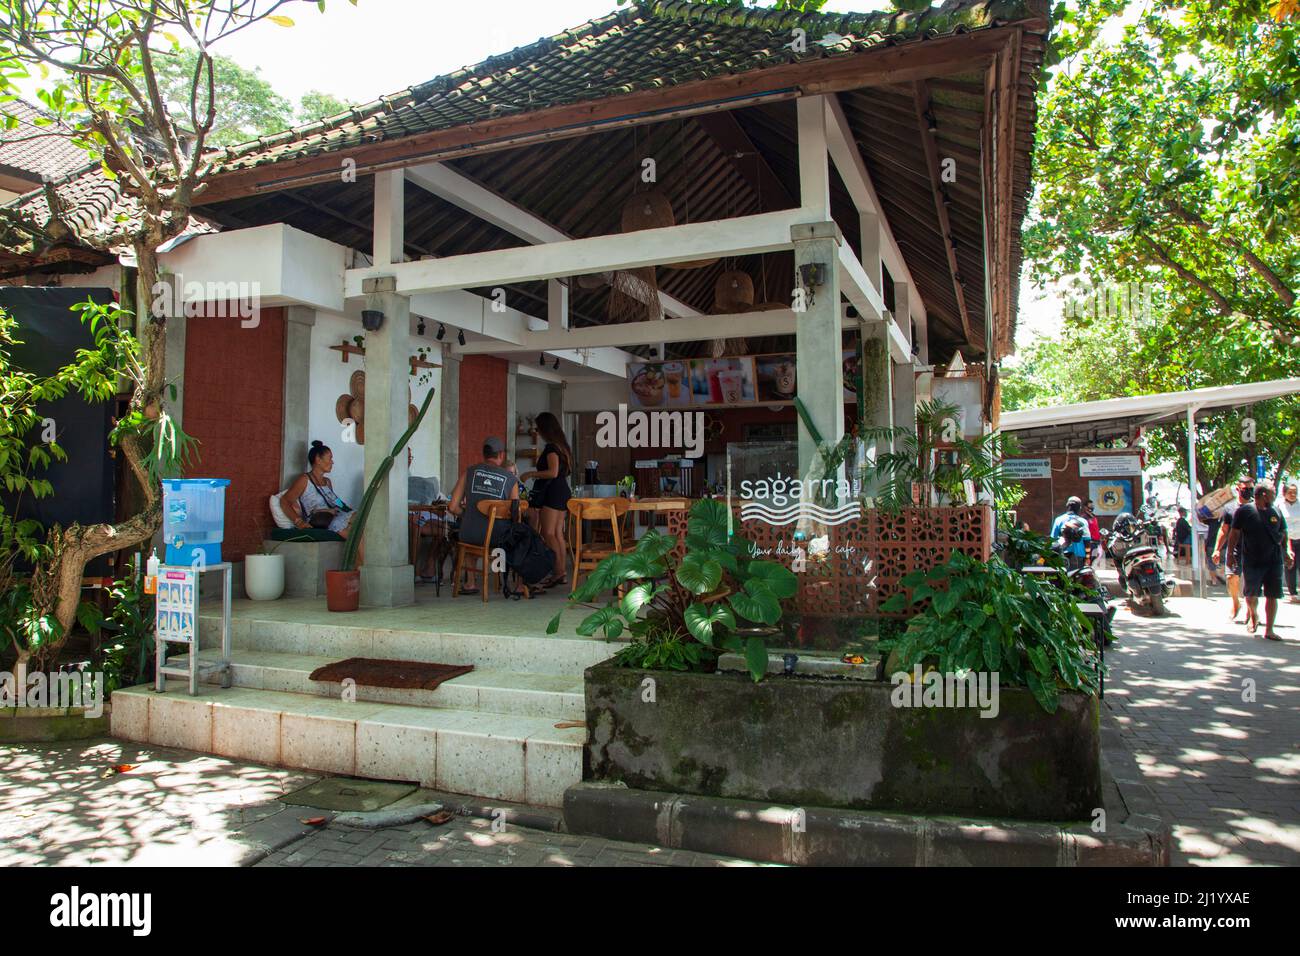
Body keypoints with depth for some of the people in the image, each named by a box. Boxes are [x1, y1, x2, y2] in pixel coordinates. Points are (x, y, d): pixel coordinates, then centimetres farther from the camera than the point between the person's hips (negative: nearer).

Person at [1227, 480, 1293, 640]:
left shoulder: (1276, 512, 7)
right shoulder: (1244, 511, -5)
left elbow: (1284, 535, 17)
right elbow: (1235, 535, -1)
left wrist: (1287, 552, 9)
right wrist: (1230, 554, -3)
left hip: (1274, 561, 3)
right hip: (1252, 561, -3)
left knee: (1272, 597, 2)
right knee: (1251, 595, 3)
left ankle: (1269, 630, 10)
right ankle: (1253, 615, 34)